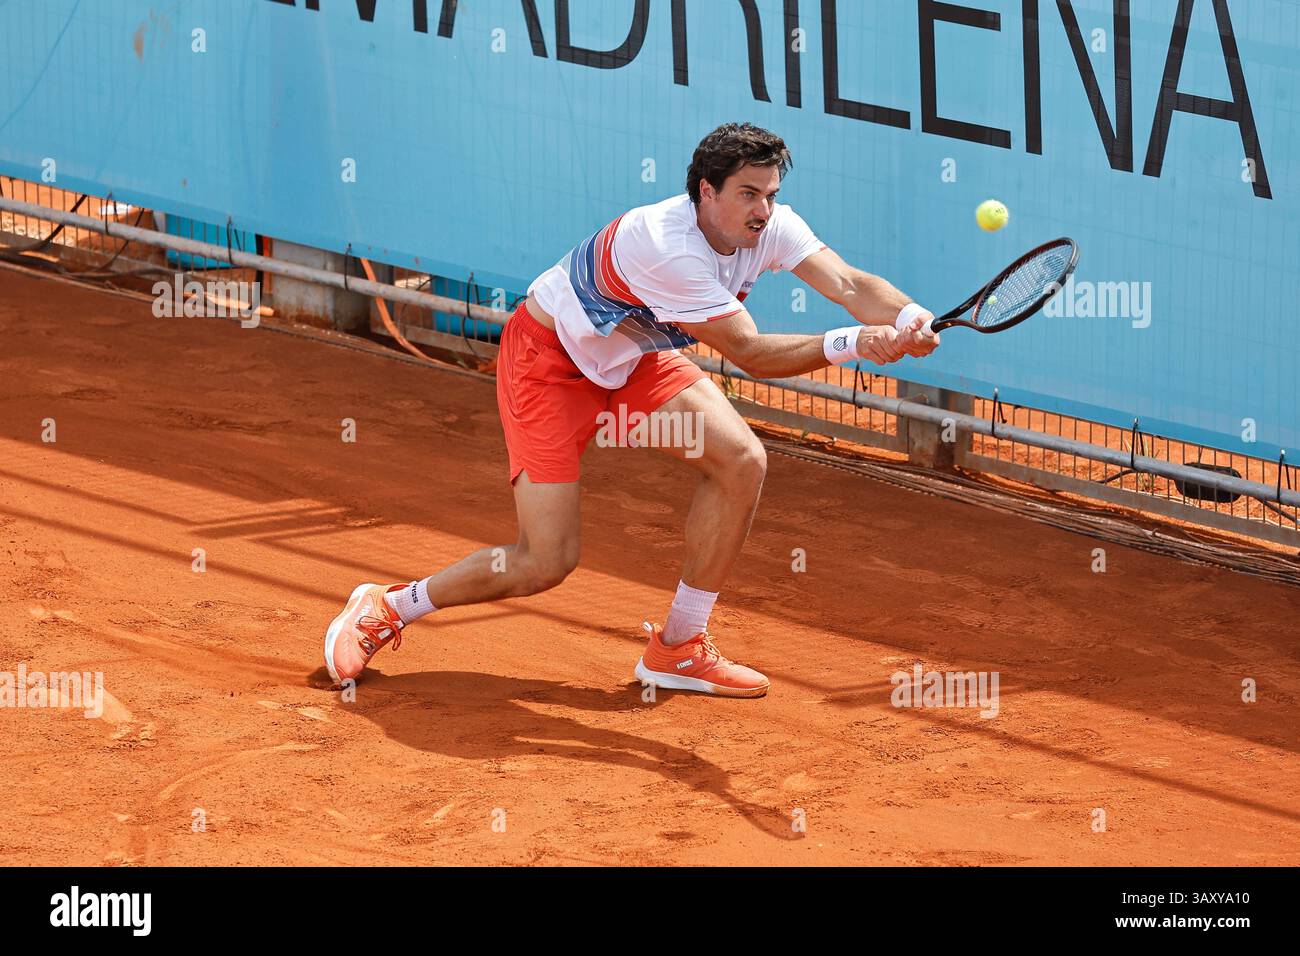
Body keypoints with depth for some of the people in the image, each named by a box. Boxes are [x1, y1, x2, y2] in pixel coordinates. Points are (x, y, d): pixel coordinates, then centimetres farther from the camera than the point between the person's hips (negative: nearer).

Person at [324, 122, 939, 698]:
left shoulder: (768, 226, -14)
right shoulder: (667, 247, -37)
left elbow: (851, 285, -26)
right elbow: (749, 354, -36)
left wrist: (908, 320, -47)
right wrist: (851, 344, -45)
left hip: (631, 358, 8)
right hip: (548, 360, -8)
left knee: (742, 461, -13)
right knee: (546, 562, -13)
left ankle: (677, 648, 1)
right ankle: (384, 609, 11)